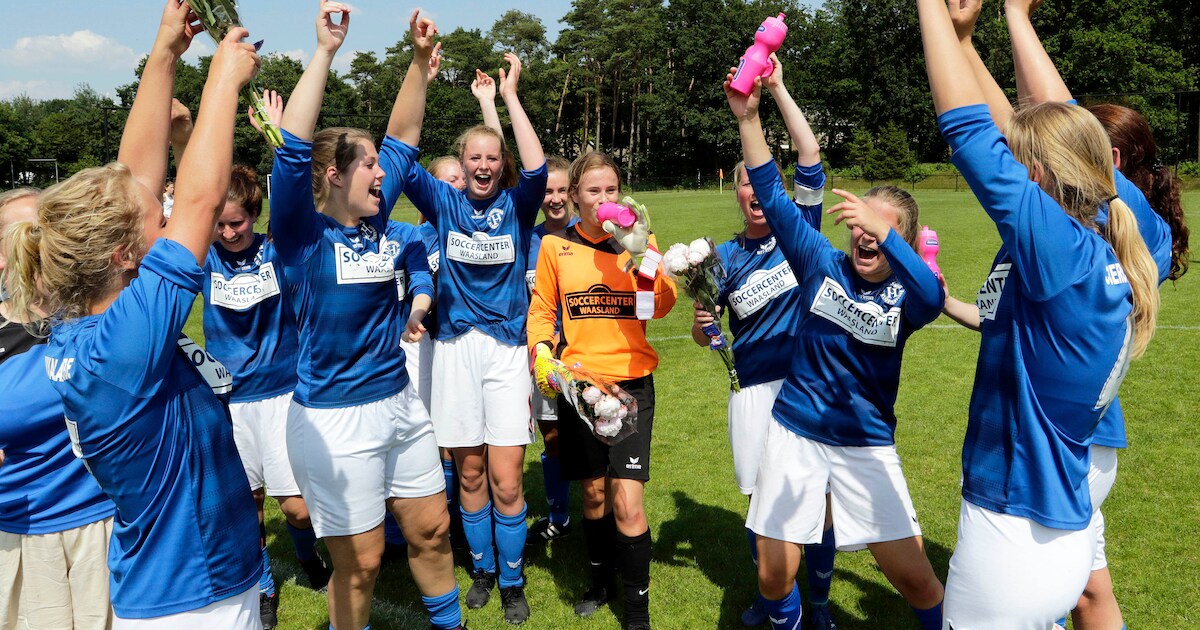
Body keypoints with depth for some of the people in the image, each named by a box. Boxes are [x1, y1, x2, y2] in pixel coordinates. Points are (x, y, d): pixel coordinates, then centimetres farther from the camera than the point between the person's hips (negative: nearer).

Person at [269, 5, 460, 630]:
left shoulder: (379, 228, 2)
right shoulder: (303, 234, -13)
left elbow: (400, 135, 7)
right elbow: (294, 149, -27)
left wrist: (419, 58, 1)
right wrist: (325, 50, -29)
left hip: (400, 403, 6)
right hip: (336, 419, -6)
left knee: (431, 529, 19)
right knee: (360, 562, 7)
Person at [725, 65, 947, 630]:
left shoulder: (906, 294, -8)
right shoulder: (824, 265, -4)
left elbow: (932, 298, -33)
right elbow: (772, 198, -9)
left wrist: (883, 230, -48)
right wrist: (747, 117, -18)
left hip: (867, 446, -1)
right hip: (794, 434, 1)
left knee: (915, 578, -1)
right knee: (773, 577, 6)